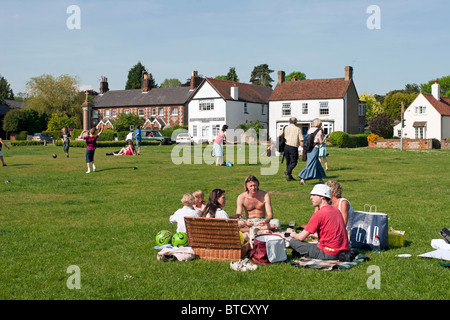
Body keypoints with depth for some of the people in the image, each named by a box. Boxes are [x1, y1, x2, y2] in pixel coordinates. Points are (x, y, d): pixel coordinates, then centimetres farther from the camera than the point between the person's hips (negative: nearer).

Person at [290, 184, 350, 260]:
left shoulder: (319, 214, -13)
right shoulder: (336, 211, 11)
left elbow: (301, 237, -9)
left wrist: (294, 235, 14)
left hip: (330, 254, -8)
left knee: (293, 242, -3)